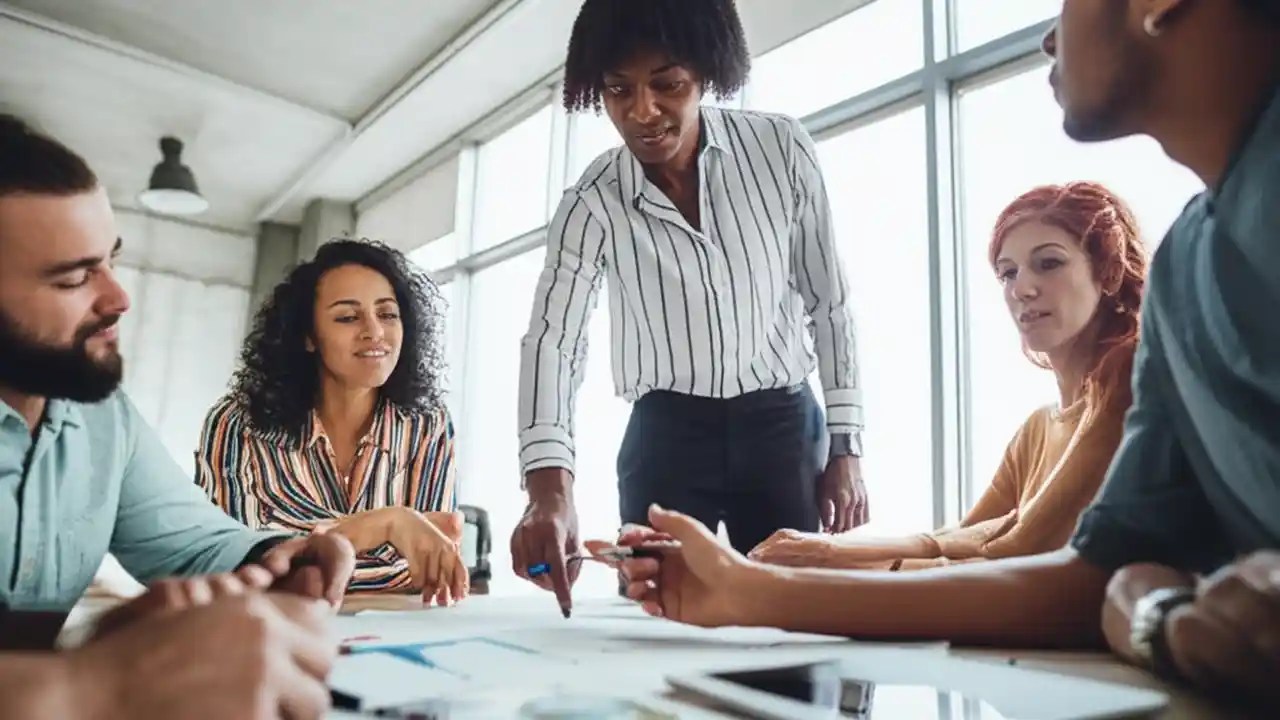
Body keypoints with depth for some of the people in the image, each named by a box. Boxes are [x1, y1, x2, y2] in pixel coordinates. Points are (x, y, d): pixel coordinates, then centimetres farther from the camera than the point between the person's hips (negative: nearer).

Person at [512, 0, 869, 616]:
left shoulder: (782, 149, -8)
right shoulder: (590, 205, -9)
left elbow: (829, 302, 0)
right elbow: (552, 340, -18)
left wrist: (845, 447, -1)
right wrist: (550, 489, -36)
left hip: (784, 425, 1)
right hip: (667, 434, 0)